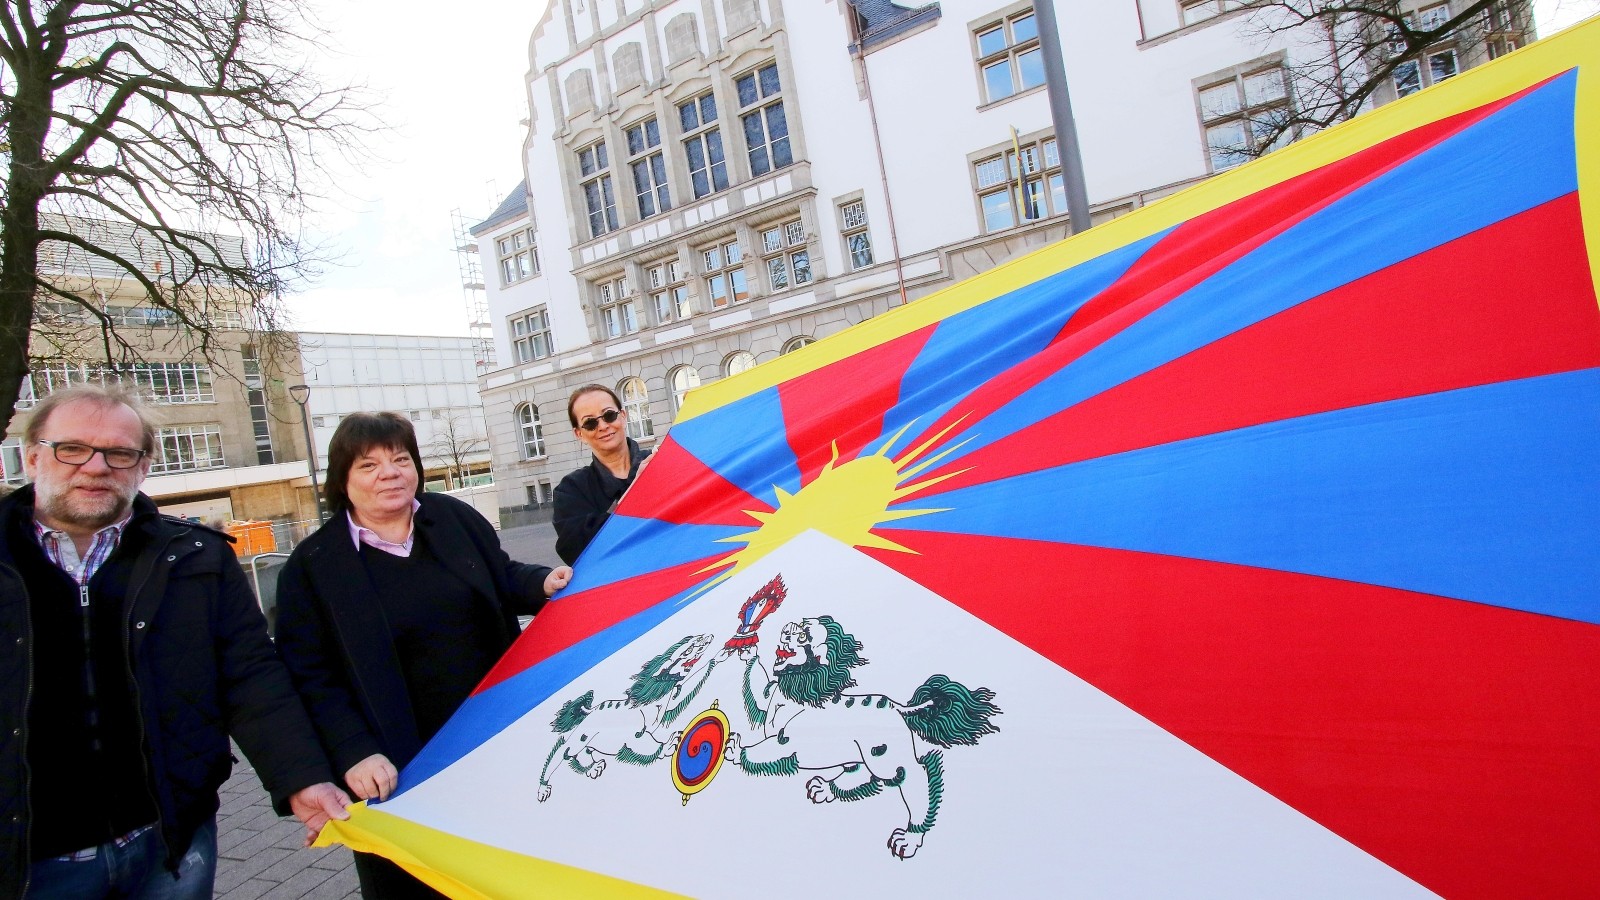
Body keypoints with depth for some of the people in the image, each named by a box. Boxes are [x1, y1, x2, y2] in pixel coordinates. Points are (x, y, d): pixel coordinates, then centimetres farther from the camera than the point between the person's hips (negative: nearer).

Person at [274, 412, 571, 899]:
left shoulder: (453, 517, 2)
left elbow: (503, 578, 12)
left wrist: (544, 582, -11)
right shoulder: (312, 566, -6)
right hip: (398, 771, -3)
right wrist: (355, 753, -20)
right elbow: (311, 677, -8)